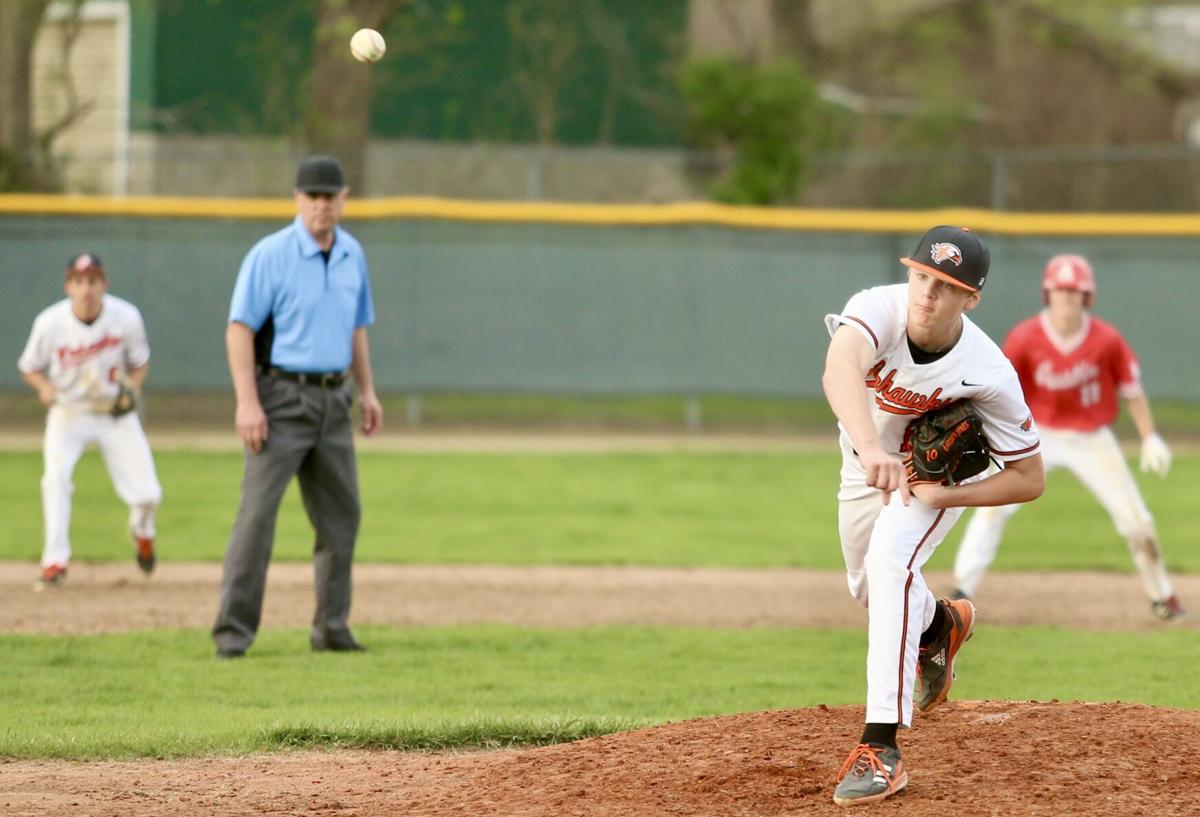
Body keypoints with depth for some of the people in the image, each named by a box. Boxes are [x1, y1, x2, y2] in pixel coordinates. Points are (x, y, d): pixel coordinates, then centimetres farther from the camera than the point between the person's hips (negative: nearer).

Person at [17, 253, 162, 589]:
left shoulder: (126, 317, -16)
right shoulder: (50, 323, -18)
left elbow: (140, 363, 0)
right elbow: (29, 368, -2)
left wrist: (132, 384, -22)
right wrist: (44, 386, -24)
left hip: (116, 413, 1)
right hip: (68, 413, -1)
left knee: (147, 495, -4)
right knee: (56, 476, -28)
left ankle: (142, 531, 34)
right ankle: (56, 562, -20)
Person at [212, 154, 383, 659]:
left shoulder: (352, 256, 10)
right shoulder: (270, 255, -10)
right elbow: (240, 328, -13)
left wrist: (367, 391, 15)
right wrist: (247, 403, -21)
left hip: (332, 399, 7)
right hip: (281, 398, -7)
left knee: (341, 514, 10)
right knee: (257, 511, -12)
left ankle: (332, 627, 20)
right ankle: (234, 630, -12)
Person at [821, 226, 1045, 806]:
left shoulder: (989, 375, -35)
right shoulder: (880, 308, -35)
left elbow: (1030, 479, -24)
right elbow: (840, 370, -58)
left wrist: (947, 496, -37)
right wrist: (871, 451, -74)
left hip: (939, 477, -4)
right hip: (864, 463, 4)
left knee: (888, 563, -29)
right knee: (868, 589, 21)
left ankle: (882, 747, -30)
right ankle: (941, 624, 59)